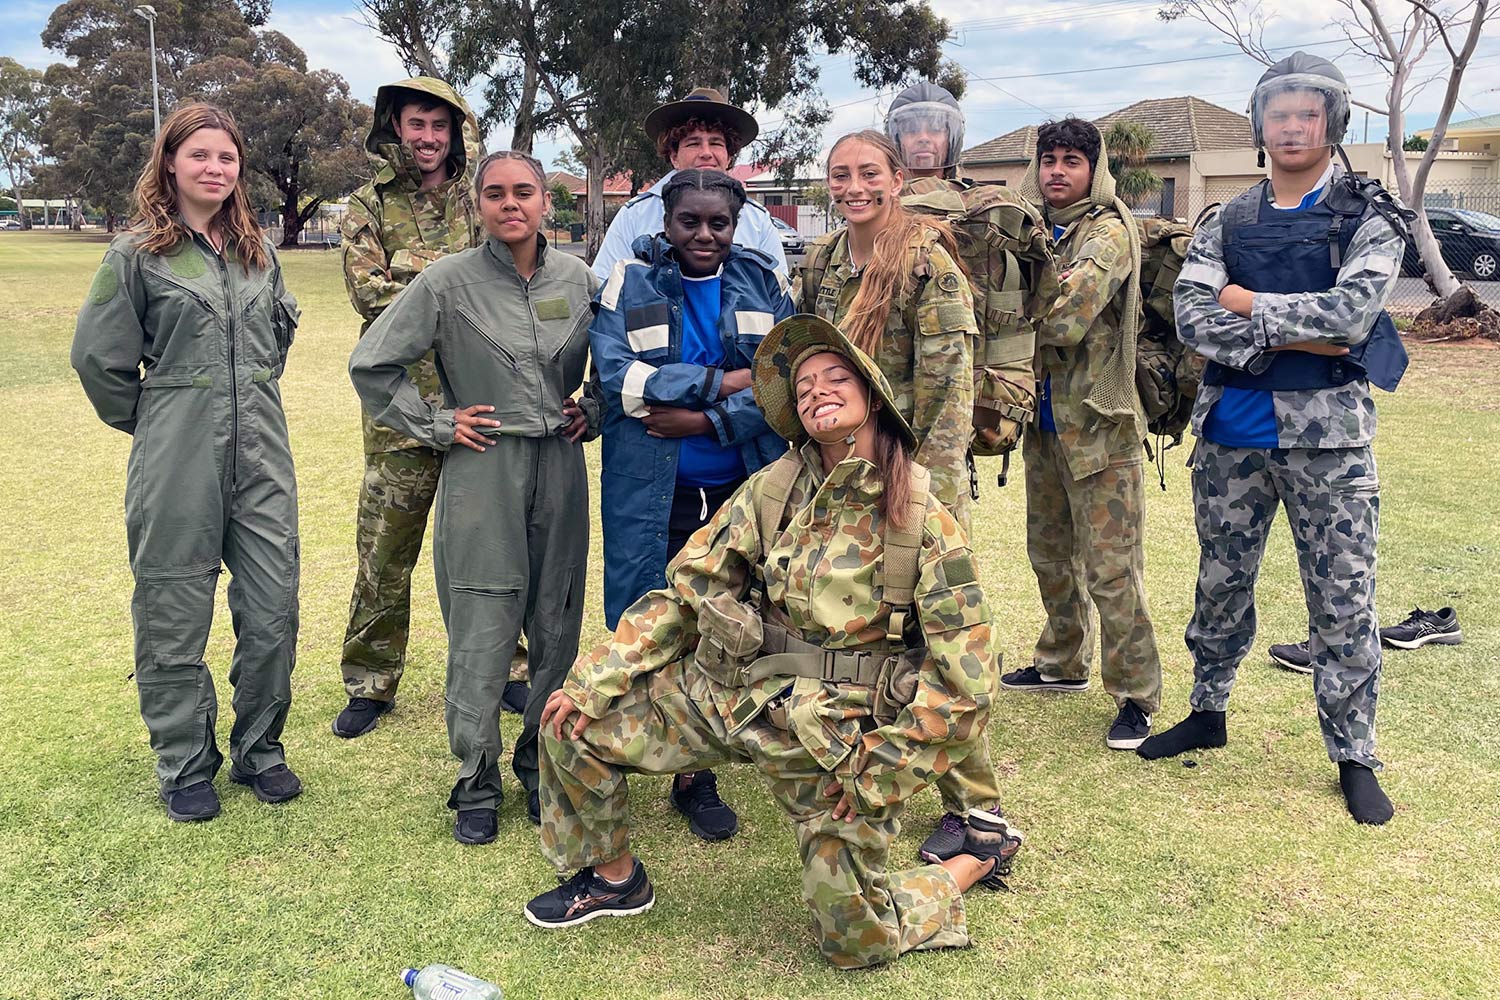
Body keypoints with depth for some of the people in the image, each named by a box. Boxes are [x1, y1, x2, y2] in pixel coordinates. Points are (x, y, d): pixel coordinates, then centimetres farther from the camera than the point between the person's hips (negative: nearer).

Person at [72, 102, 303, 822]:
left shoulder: (257, 250, 10)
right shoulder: (138, 253, -3)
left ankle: (259, 750, 22)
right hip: (176, 465, -4)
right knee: (174, 617, 4)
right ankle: (185, 767, 20)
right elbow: (98, 356, 0)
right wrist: (153, 423, 7)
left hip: (261, 456, 4)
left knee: (273, 608, 4)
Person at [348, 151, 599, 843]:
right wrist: (435, 423, -2)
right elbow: (371, 364, 0)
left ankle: (542, 764, 27)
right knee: (480, 637, -2)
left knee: (557, 628, 9)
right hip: (482, 474, -3)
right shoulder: (448, 282, -4)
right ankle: (476, 784, 15)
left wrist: (591, 414, 8)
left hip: (560, 471, 3)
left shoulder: (578, 278, 6)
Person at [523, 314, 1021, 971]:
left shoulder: (924, 524, -13)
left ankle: (981, 853, 25)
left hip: (839, 738, -4)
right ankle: (614, 878, 22)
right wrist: (598, 679, -4)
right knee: (574, 721, -2)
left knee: (856, 942, -1)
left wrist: (874, 773, -12)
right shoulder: (772, 489, -3)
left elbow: (961, 683, -11)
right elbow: (689, 592, 1)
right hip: (729, 691, 4)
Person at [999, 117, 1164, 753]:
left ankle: (1137, 694, 7)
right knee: (1050, 553, 18)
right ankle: (1063, 664, 35)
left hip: (1098, 421, -7)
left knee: (1111, 567, -4)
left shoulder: (1109, 232, -10)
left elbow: (1066, 319, -22)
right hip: (1045, 417, 8)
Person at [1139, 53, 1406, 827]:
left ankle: (1354, 756, 18)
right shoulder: (1226, 226, 7)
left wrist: (1249, 306, -12)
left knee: (1343, 601, 3)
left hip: (1327, 436, -3)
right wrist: (1292, 336, -17)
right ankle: (1208, 713, 34)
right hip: (1231, 433, 3)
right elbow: (1192, 320, -8)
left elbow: (1353, 310, -18)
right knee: (1220, 583, 15)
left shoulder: (1368, 219, 0)